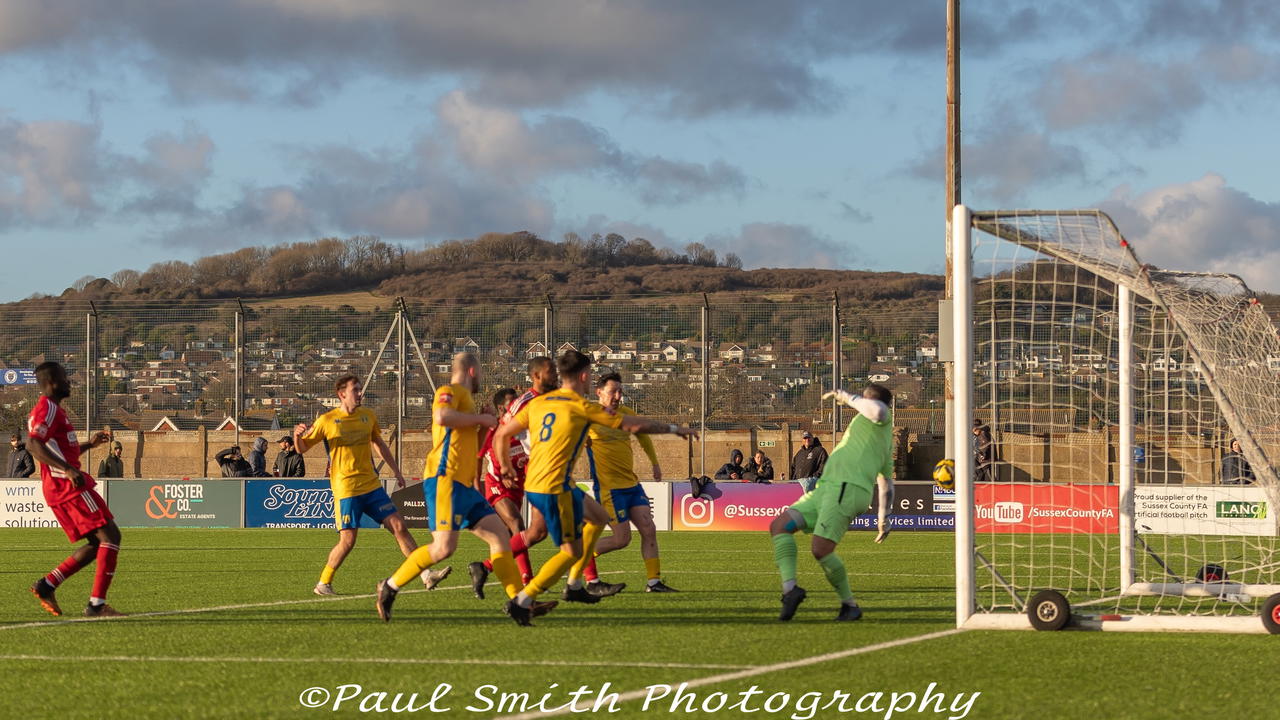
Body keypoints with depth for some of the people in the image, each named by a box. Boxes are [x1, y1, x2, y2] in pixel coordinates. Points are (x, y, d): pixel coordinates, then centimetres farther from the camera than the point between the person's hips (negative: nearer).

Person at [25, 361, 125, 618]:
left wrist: (88, 445, 29)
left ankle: (47, 585, 6)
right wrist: (69, 470, -32)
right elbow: (34, 444, -26)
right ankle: (96, 604, -15)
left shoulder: (52, 410, 23)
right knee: (110, 536, -10)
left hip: (60, 489, 10)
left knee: (98, 543, 12)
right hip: (70, 487, -10)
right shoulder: (48, 409, -10)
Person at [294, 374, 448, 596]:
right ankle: (323, 583, 8)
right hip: (345, 489, -5)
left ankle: (426, 576, 1)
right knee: (347, 540, -9)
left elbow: (379, 444, 24)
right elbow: (301, 448, 0)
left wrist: (396, 471, 24)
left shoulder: (368, 416, 9)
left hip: (371, 485, 5)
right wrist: (297, 435, -22)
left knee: (399, 526, -1)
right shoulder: (327, 421, -5)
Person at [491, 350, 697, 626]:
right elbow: (635, 425, -4)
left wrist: (505, 465, 32)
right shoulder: (582, 407, -7)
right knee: (572, 551, -2)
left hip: (533, 485, 8)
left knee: (597, 517, 24)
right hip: (554, 488, -8)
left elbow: (501, 435, 13)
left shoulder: (538, 403, 11)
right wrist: (675, 429, 9)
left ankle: (575, 585, 25)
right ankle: (522, 601, -9)